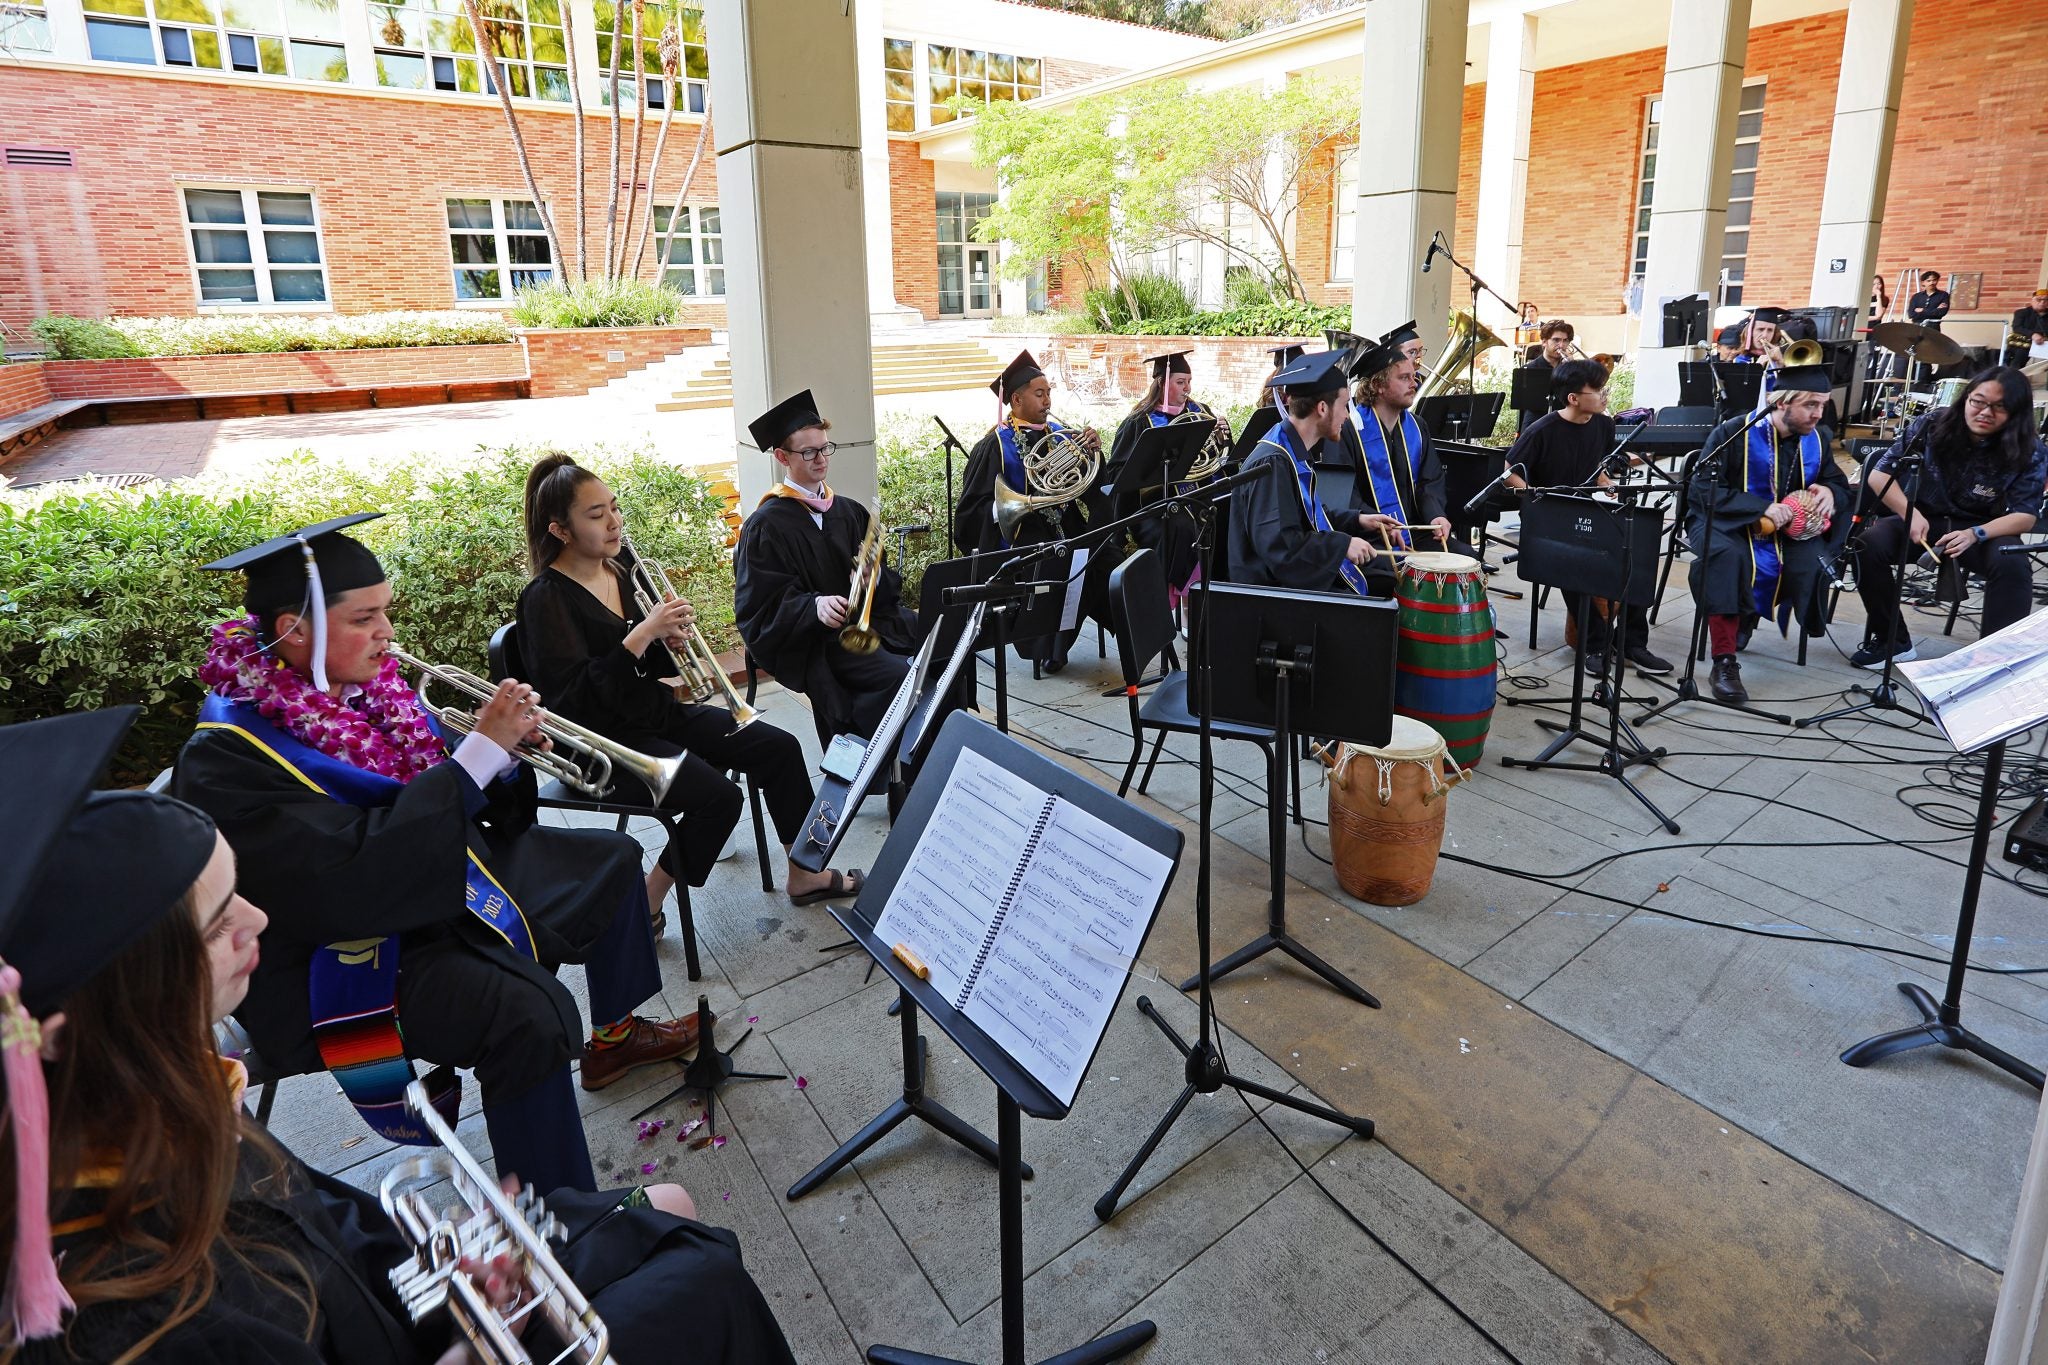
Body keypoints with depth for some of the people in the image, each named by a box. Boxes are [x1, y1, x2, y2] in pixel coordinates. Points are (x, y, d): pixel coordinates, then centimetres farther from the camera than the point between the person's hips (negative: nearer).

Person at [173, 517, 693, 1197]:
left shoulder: (363, 684, -2)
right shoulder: (226, 760, -25)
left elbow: (440, 799, 6)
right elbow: (362, 872, -34)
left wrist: (502, 742, -15)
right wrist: (483, 748, -33)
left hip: (445, 881, 9)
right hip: (342, 951, -9)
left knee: (612, 860, 16)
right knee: (530, 1012, -32)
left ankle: (614, 1036, 31)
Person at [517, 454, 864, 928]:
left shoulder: (619, 572, 7)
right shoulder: (547, 598, -17)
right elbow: (575, 700, -25)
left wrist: (670, 643, -9)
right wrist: (643, 633, -30)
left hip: (657, 712, 8)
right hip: (605, 740, -8)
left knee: (780, 748, -2)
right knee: (719, 796, -26)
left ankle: (802, 875, 11)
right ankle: (647, 904, -3)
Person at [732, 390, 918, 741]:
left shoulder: (850, 511, 14)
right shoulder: (766, 526, -4)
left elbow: (888, 581, 14)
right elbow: (761, 604, -10)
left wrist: (876, 576, -10)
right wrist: (814, 606, -27)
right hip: (810, 642, -6)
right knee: (901, 677, -28)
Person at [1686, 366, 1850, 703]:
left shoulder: (1818, 438, 5)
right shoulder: (1732, 434, -12)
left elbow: (1841, 486, 13)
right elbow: (1706, 490, -16)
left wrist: (1828, 492, -13)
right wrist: (1763, 507, -26)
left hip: (1788, 529, 5)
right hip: (1725, 522, -4)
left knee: (1815, 559, -27)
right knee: (1728, 556, -38)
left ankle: (1748, 618, 3)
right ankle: (1724, 663, -34)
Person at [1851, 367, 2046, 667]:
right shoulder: (1932, 426, -10)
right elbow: (1880, 474, -8)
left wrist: (1975, 534, -31)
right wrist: (1910, 514, -24)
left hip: (1984, 531, -1)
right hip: (1921, 520, 1)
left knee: (2013, 564, -33)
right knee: (1867, 544, -28)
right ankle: (1891, 641, -12)